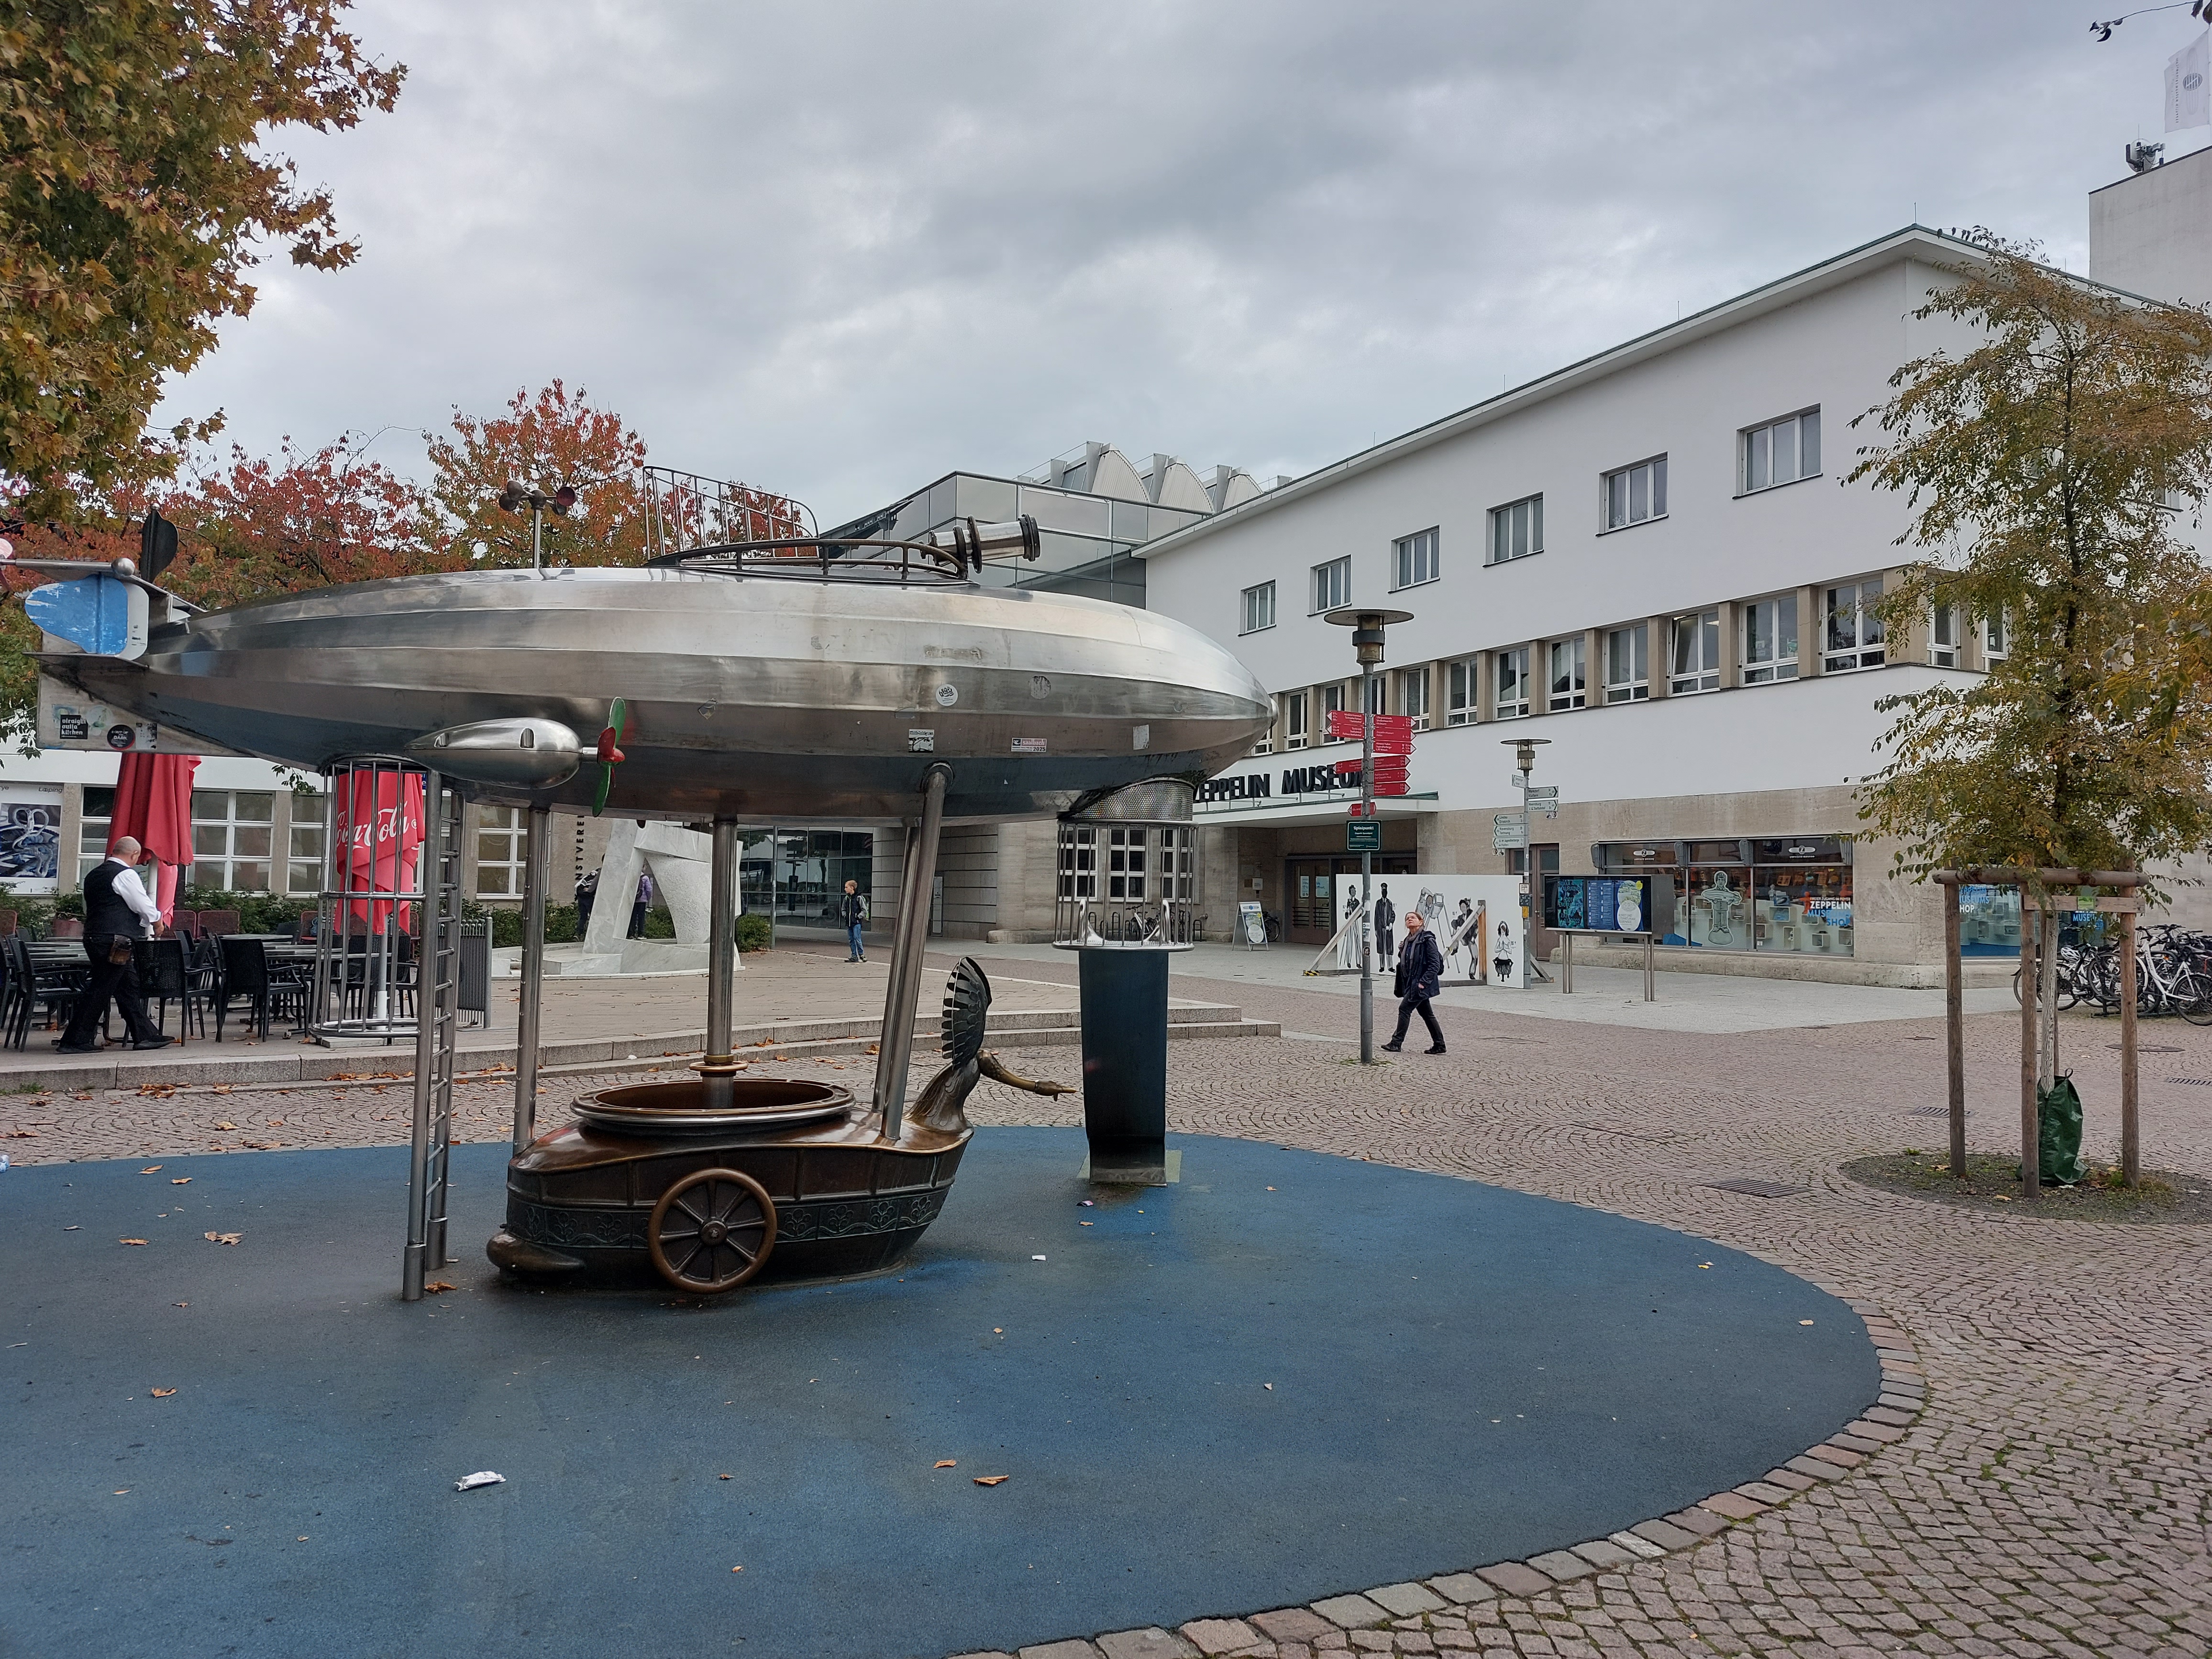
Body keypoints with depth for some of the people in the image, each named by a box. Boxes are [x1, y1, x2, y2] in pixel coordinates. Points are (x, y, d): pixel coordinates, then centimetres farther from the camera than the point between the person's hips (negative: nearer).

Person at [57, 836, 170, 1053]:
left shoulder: (94, 876, 17)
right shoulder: (126, 874, -11)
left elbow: (88, 909, 25)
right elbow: (143, 906, -10)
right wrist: (157, 920, 11)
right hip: (114, 942, -9)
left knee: (129, 987, 12)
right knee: (100, 991, -4)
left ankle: (145, 1035, 15)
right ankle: (75, 1041, -1)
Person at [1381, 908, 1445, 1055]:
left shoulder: (1427, 940, -13)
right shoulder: (1408, 941, 12)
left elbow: (1435, 964, -16)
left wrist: (1423, 982, -20)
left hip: (1421, 985, -9)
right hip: (1412, 984, 9)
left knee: (1404, 1009, -8)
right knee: (1426, 1014, 12)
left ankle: (1396, 1043, -2)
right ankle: (1439, 1045, 18)